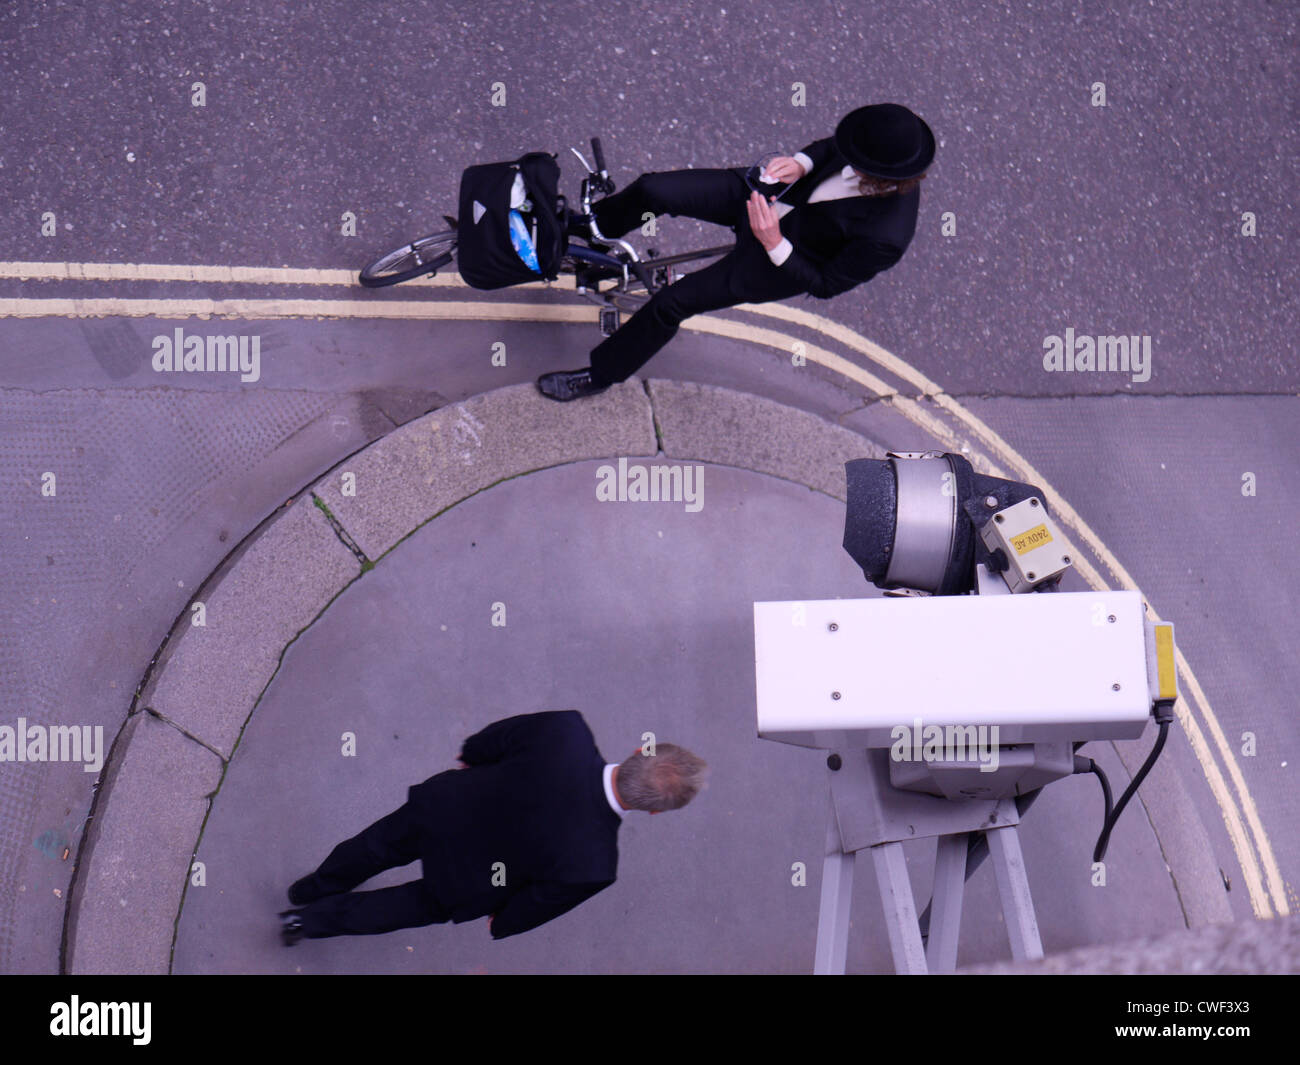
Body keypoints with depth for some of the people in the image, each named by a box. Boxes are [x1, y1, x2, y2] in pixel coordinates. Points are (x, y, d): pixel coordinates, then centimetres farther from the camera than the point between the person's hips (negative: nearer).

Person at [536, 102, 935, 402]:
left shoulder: (886, 237, -38)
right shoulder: (894, 148, -23)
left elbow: (824, 285, -22)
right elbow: (830, 146, 1)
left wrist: (774, 244, -30)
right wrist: (802, 162, -19)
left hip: (781, 259, -5)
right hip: (764, 195, 5)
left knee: (670, 303, -1)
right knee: (651, 190, -4)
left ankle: (601, 373, 28)